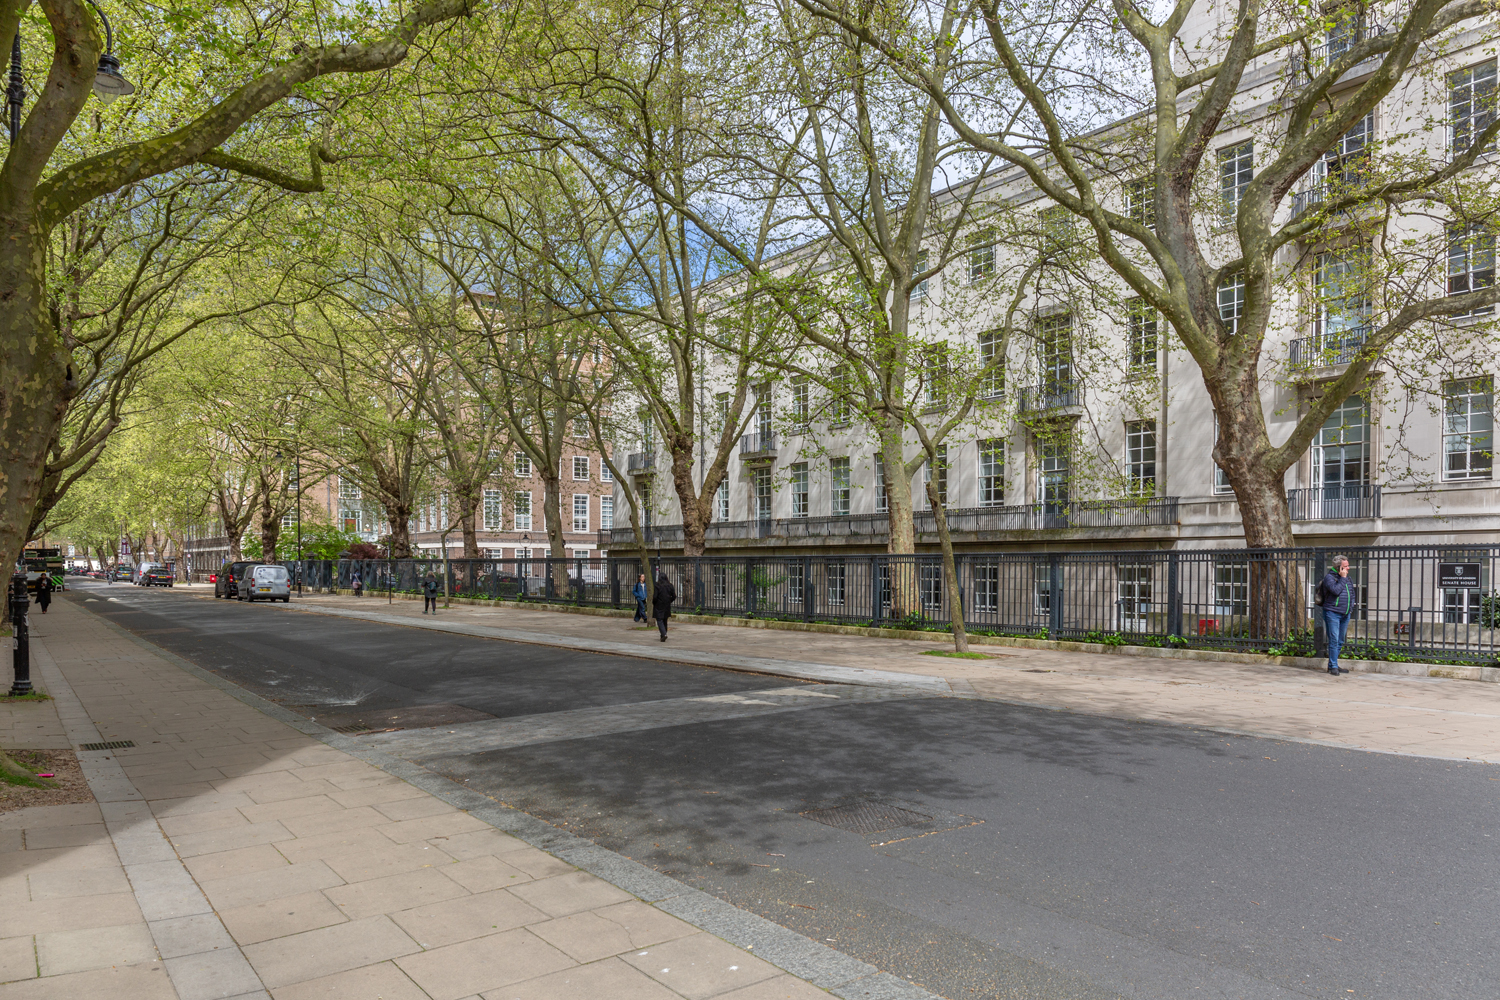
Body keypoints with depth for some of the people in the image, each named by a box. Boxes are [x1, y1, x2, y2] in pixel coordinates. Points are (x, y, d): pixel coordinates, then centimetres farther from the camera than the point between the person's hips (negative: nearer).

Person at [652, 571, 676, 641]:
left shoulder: (657, 586, -14)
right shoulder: (670, 586, -1)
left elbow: (655, 597, -16)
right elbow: (674, 596, 1)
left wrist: (653, 602, 3)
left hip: (659, 606, -5)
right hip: (667, 606, 5)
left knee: (659, 620, -3)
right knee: (664, 621, 16)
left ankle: (664, 634, -20)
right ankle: (663, 635, 24)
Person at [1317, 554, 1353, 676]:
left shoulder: (1347, 577, 16)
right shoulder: (1329, 577, -7)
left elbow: (1352, 592, 26)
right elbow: (1336, 590, -22)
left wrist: (1351, 605, 14)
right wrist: (1342, 578, -13)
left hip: (1345, 614, 7)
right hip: (1332, 613, -7)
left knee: (1340, 641, 10)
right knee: (1334, 640, -9)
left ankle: (1332, 665, 19)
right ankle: (1333, 667, -6)